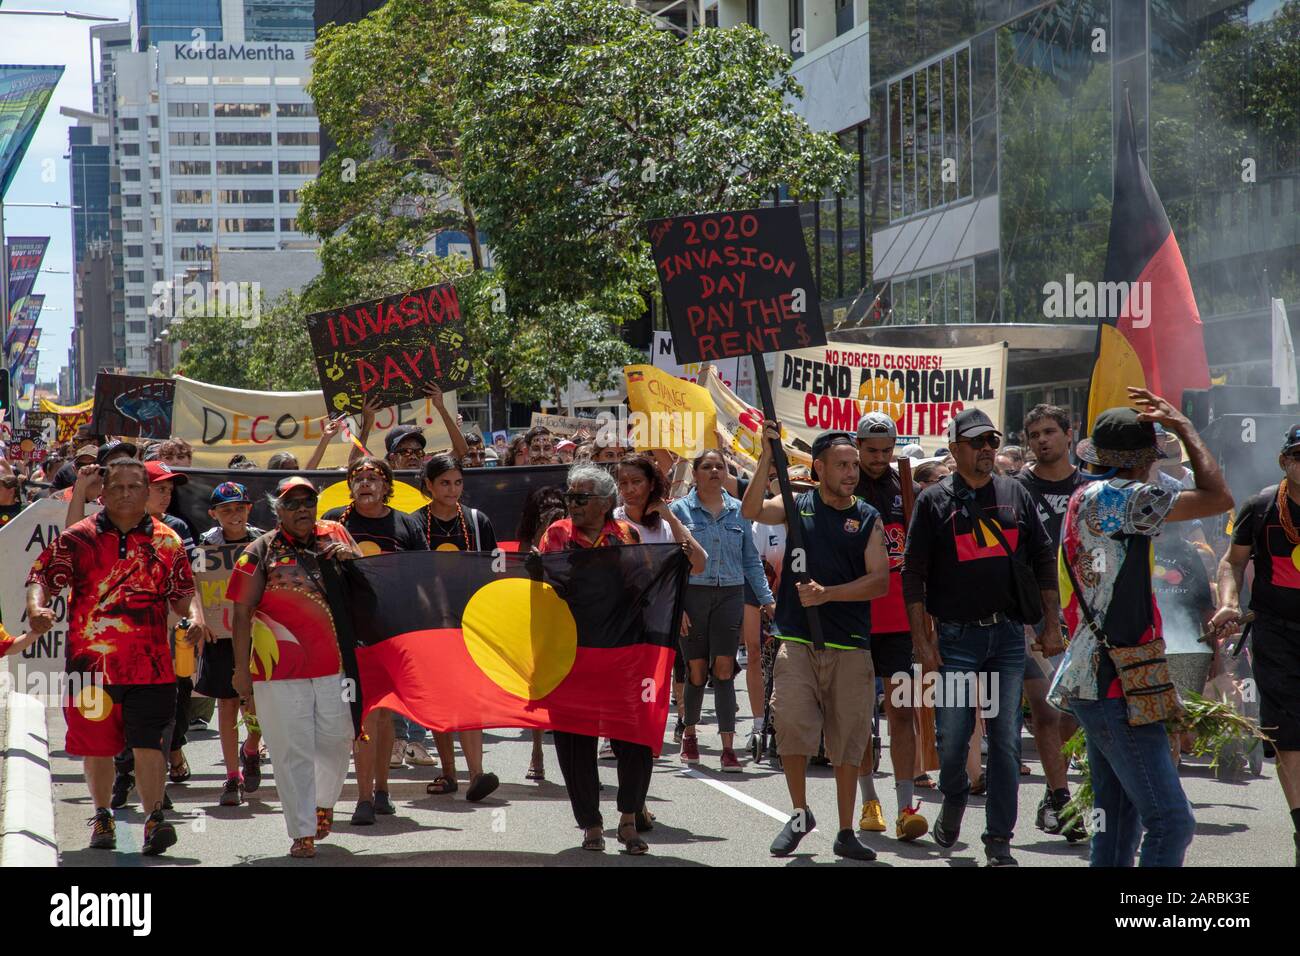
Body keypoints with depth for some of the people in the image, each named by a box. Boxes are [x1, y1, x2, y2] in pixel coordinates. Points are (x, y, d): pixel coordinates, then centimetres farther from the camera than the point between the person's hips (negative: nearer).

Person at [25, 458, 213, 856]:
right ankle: (102, 818, 28)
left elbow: (183, 591, 15)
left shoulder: (166, 541, 9)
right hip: (91, 659, 0)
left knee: (148, 743, -9)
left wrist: (195, 615, -6)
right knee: (96, 745, 10)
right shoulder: (79, 538, 3)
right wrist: (36, 607, -22)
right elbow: (42, 576, -1)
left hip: (150, 662, 0)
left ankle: (154, 819, -11)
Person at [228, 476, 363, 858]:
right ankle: (303, 832, 5)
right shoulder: (262, 551, 3)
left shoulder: (335, 536, 10)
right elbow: (242, 612, 2)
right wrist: (242, 668, -3)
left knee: (336, 742, 9)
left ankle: (325, 804, 36)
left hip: (334, 664, 3)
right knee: (293, 753, -2)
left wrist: (350, 558, -5)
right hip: (280, 669, -2)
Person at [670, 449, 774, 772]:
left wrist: (767, 599, 5)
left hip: (729, 596, 1)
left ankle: (728, 747, -9)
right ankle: (689, 735, 25)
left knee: (724, 670, -6)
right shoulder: (680, 510, 2)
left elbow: (751, 560, 13)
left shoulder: (737, 511, 10)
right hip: (693, 596, -1)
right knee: (697, 670, 3)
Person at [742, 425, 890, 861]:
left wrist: (827, 593, -12)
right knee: (790, 727, -10)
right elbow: (751, 511, -11)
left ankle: (846, 833, 15)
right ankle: (800, 814, 12)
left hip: (850, 645, 1)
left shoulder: (868, 518, 6)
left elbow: (880, 580, -1)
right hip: (797, 641, -1)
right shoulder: (798, 506, 6)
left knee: (848, 740, 5)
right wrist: (765, 461, -23)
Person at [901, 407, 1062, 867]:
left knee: (1006, 741, 1)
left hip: (1008, 635, 2)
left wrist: (1052, 623, 6)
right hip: (955, 638, -2)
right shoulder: (934, 501, 1)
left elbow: (1044, 559, 13)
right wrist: (922, 639, -8)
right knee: (952, 739, -2)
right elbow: (913, 574, -1)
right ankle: (953, 803, 28)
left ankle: (999, 841, 7)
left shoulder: (1015, 494, 10)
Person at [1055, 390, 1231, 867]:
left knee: (1119, 820, 14)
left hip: (1096, 683, 11)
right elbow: (1218, 498, -12)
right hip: (1114, 689, -11)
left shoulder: (1086, 500, 18)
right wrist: (1184, 426, 0)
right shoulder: (1114, 498, -13)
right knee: (1170, 823, -13)